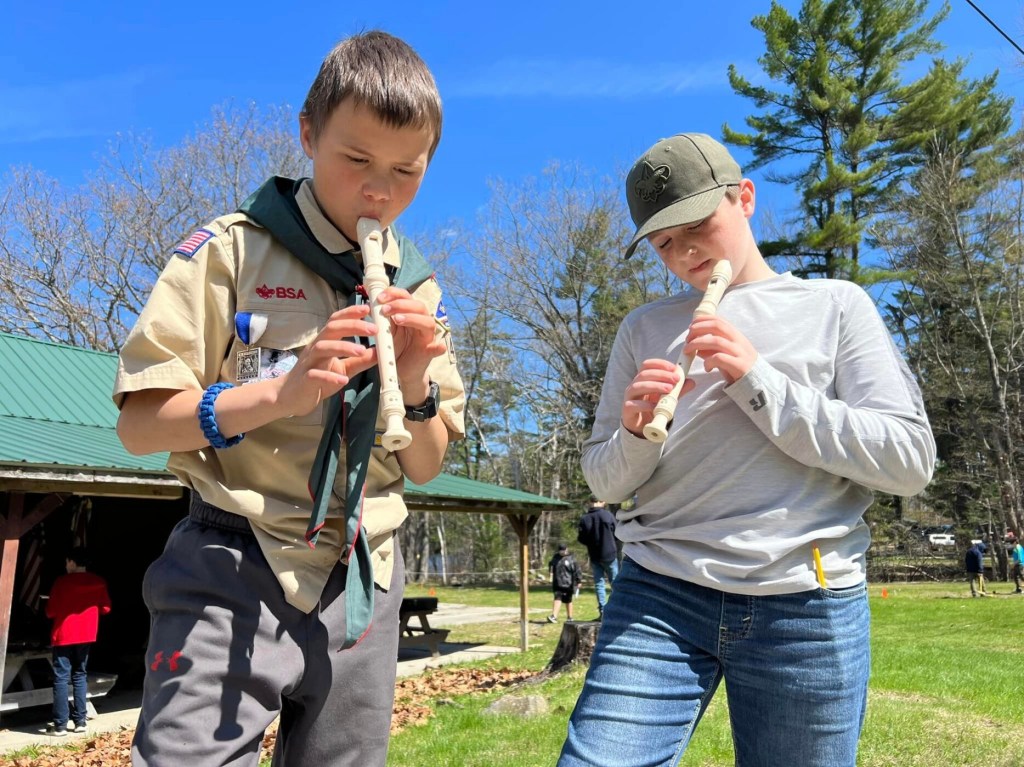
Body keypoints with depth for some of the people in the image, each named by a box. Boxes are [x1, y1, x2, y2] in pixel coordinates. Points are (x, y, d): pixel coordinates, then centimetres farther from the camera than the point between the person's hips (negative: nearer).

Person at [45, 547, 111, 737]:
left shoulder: (62, 582, -11)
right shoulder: (99, 582, -1)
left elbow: (50, 612, -6)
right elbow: (105, 608, 5)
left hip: (64, 636, -4)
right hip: (86, 635, 4)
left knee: (61, 678, 0)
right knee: (80, 676, 14)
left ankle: (60, 725, -1)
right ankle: (80, 721, 12)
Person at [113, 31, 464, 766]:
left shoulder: (419, 289, 6)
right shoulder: (231, 250, -6)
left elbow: (424, 467, 8)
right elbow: (140, 422, -9)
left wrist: (416, 385, -12)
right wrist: (283, 392, -23)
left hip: (365, 582, 5)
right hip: (235, 571, -4)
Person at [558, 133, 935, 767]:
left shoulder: (835, 305, 5)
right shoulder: (645, 328, 11)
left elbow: (911, 460, -4)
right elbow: (603, 480, 12)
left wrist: (757, 380, -12)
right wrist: (635, 433, -10)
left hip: (806, 607, -1)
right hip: (660, 594, 2)